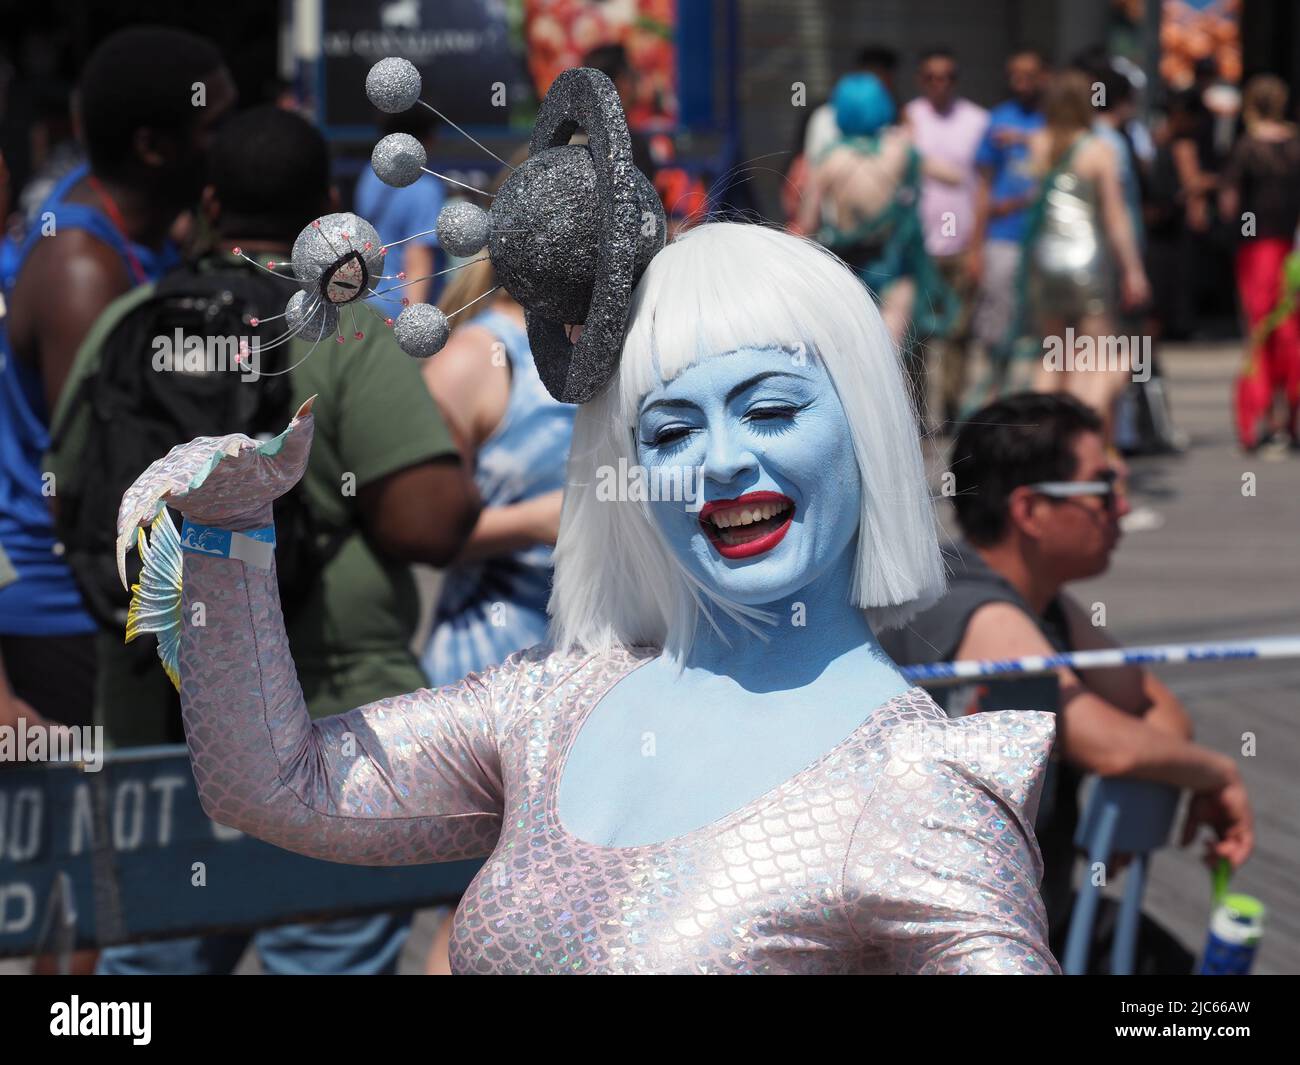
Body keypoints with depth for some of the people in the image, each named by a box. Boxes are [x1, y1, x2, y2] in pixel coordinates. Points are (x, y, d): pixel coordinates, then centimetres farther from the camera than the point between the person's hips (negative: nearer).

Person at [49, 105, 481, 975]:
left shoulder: (123, 326, 5)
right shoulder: (349, 335, -12)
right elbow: (432, 524, -17)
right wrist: (461, 483, 3)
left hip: (151, 714, 5)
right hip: (324, 720, -5)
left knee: (150, 954, 15)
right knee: (329, 952, 3)